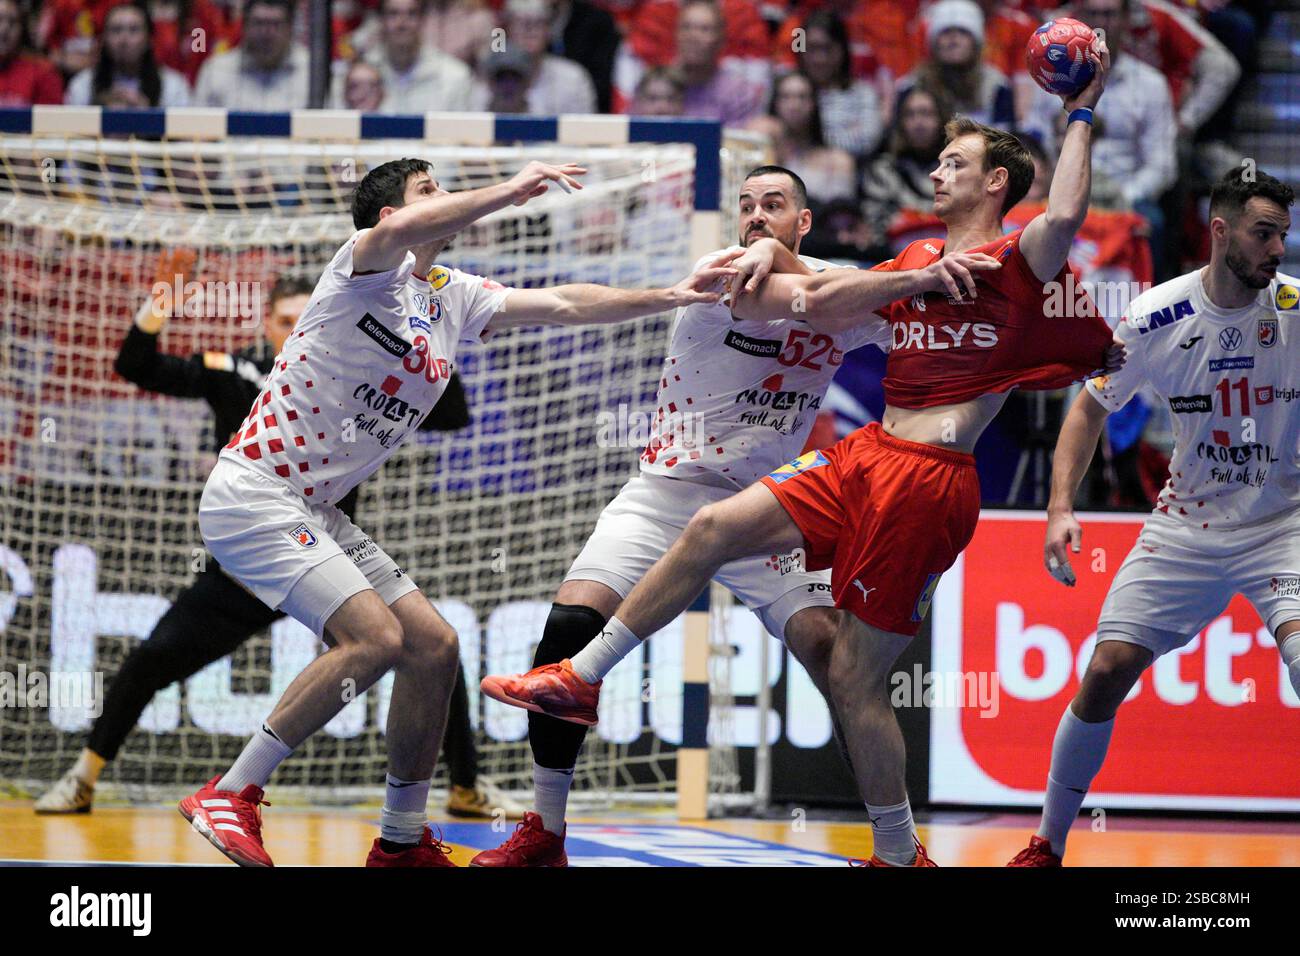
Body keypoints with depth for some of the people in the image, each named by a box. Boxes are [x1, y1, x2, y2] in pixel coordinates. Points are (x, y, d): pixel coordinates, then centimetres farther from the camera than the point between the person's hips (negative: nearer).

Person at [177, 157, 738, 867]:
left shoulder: (453, 297, 15)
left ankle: (402, 842, 16)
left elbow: (564, 305, 18)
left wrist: (673, 297, 12)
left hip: (312, 514, 9)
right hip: (249, 495, -9)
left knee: (433, 646, 5)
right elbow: (398, 233, -35)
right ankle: (229, 797, -17)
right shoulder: (367, 264, -11)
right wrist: (510, 190, -32)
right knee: (375, 637, -23)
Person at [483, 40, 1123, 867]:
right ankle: (582, 681, 9)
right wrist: (918, 279, -2)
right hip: (867, 458, 7)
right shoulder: (915, 263, 20)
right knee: (713, 529, 0)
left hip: (927, 481, -7)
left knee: (856, 676, -4)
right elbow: (819, 302, 10)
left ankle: (900, 855, 9)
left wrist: (1083, 112, -13)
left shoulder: (1015, 264, -1)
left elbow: (1065, 217, -21)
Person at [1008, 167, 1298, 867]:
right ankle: (1048, 844, 15)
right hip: (1185, 526, 2)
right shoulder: (1155, 318, -10)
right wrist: (1061, 508, -8)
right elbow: (1091, 408, 3)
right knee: (1105, 673, -2)